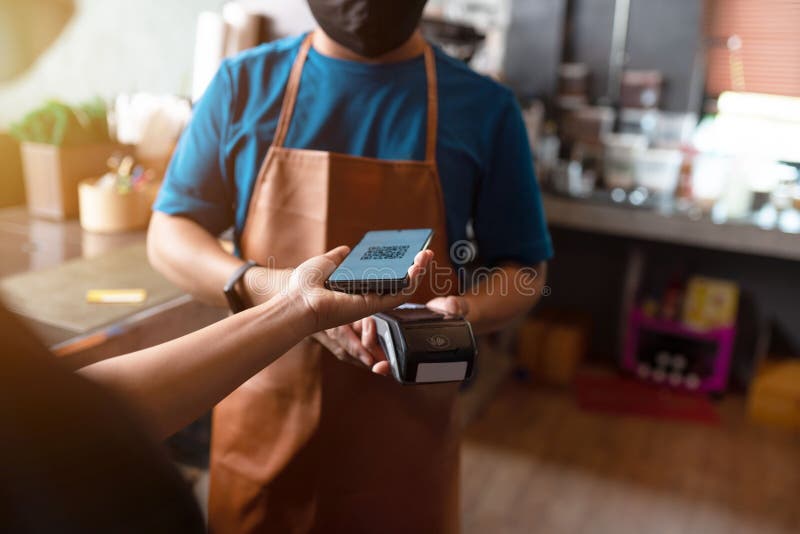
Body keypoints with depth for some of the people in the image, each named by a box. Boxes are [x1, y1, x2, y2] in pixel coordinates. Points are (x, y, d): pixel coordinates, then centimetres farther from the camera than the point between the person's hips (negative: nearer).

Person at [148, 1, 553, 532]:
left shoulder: (485, 106, -4)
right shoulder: (245, 82, -2)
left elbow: (524, 270, 3)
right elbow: (169, 236, 0)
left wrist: (463, 311, -20)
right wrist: (275, 288, -20)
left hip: (406, 433, 0)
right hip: (265, 422, 1)